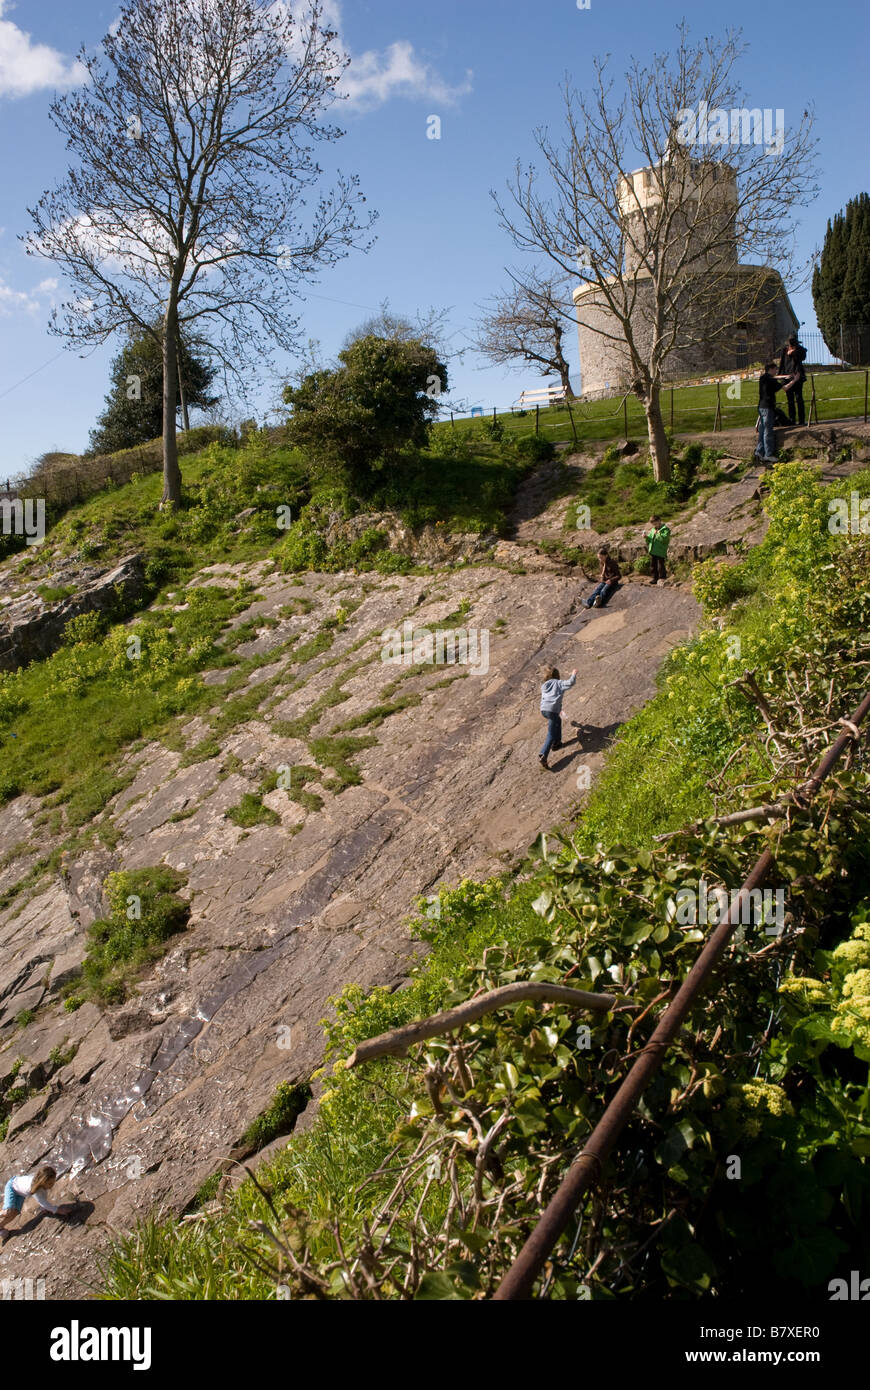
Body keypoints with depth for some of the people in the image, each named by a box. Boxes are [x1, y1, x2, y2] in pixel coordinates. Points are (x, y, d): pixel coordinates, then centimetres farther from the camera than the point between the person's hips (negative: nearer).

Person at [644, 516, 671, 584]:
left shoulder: (665, 529, -5)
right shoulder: (652, 530, 17)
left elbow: (665, 538, -21)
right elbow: (649, 540, 22)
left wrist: (658, 533, -22)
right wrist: (646, 537, 1)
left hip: (660, 552, -7)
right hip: (652, 552, 7)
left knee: (660, 566, -6)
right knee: (654, 566, 12)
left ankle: (662, 579, 3)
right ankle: (655, 578, 21)